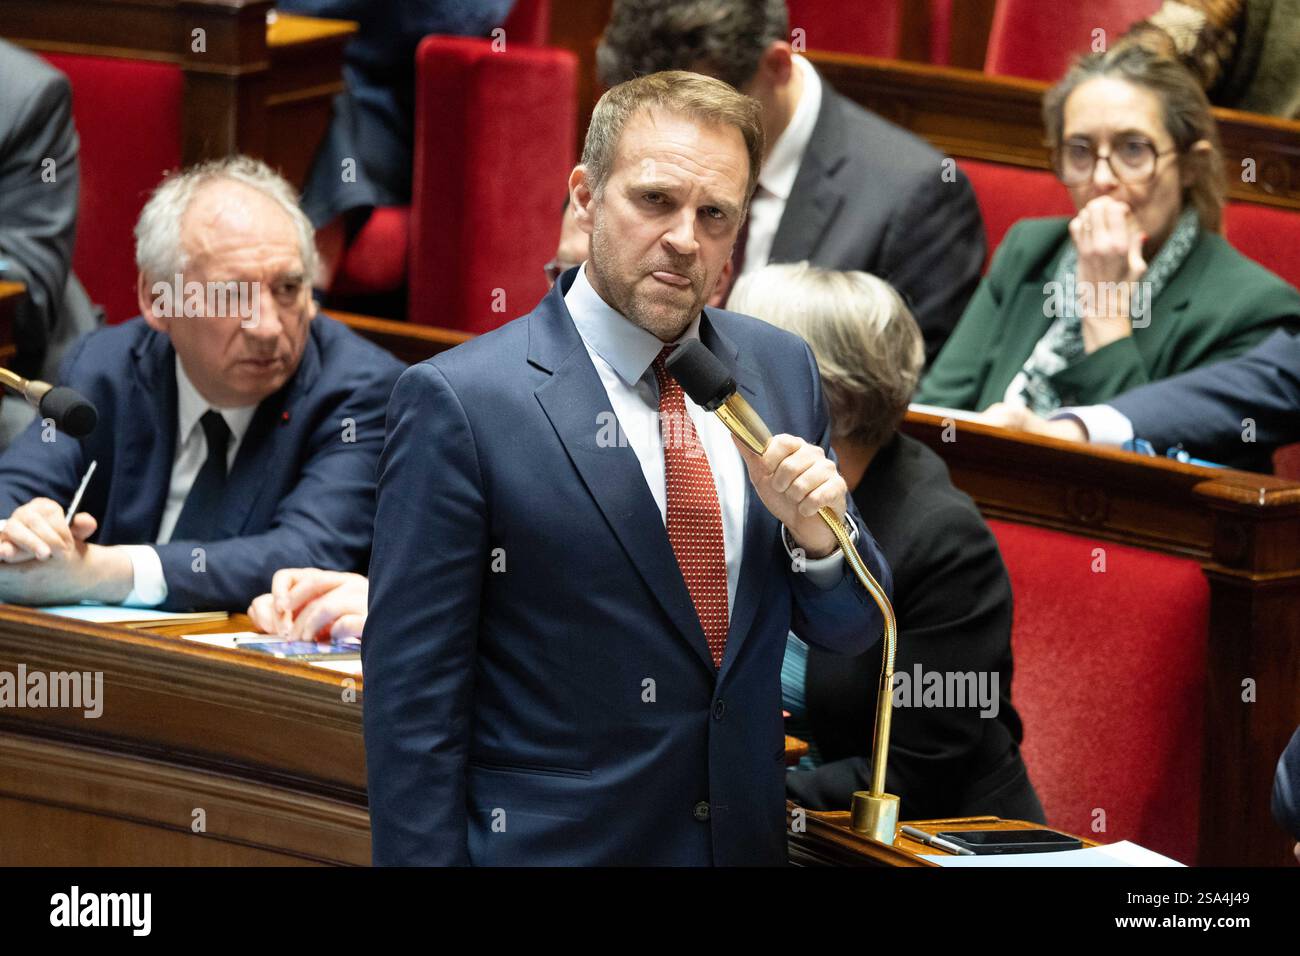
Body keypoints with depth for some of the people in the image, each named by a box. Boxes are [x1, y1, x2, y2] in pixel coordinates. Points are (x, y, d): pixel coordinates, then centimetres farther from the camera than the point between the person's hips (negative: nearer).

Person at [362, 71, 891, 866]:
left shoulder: (781, 371, 4)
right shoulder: (457, 403, -13)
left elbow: (848, 632, 9)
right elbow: (413, 703, -14)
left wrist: (817, 537, -11)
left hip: (746, 834, 5)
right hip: (551, 844, -5)